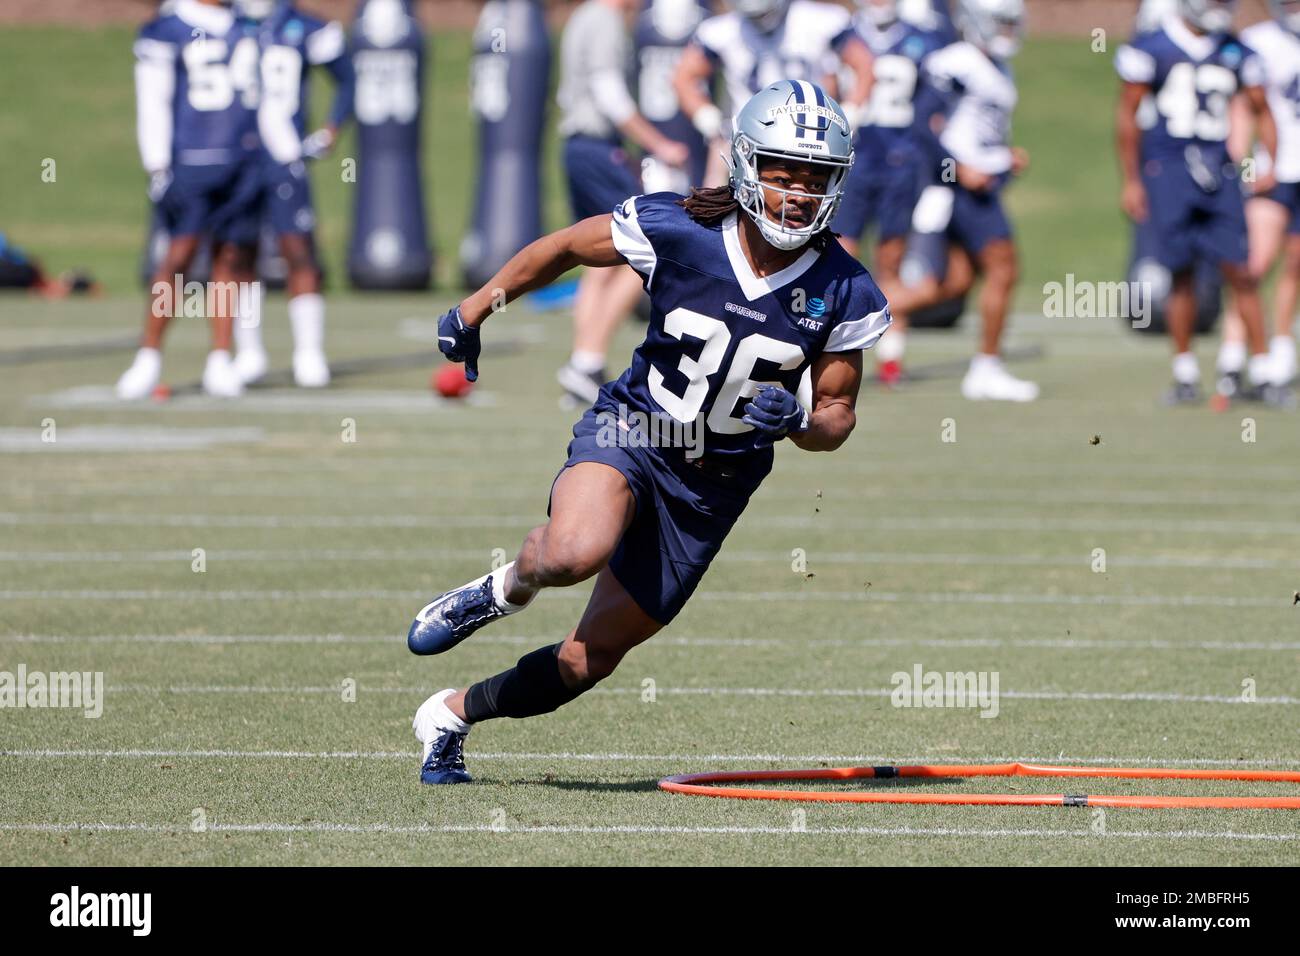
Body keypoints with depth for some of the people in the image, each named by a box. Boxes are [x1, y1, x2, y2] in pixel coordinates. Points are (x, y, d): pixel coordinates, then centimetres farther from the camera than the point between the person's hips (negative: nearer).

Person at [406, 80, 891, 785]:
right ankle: (504, 589, 0)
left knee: (589, 659, 4)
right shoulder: (673, 230, -16)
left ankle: (452, 714, 30)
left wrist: (798, 421, -23)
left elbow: (837, 417, 1)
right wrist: (473, 311, 11)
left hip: (713, 485, 2)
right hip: (631, 433, -2)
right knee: (573, 553, -37)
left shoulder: (845, 296, -10)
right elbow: (564, 248, 2)